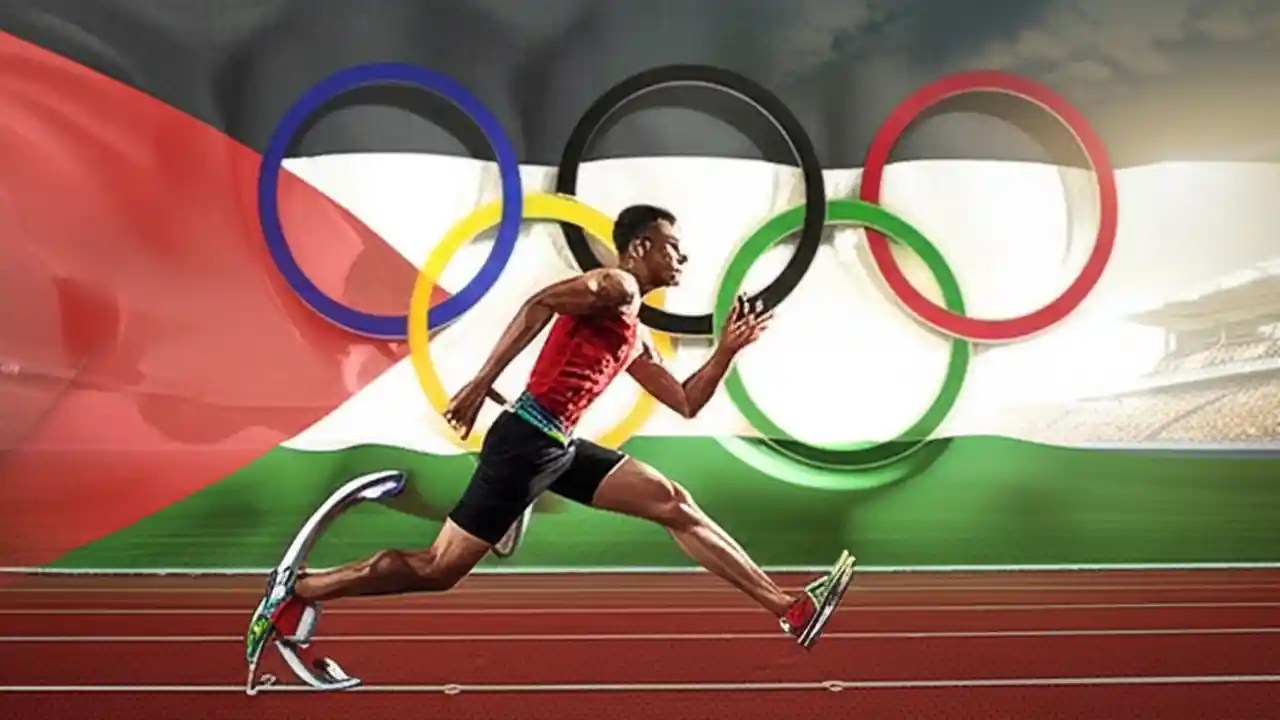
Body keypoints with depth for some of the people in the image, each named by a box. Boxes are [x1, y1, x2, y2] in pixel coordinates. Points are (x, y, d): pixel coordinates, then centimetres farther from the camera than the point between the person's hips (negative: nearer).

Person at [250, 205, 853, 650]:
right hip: (527, 440, -9)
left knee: (675, 505, 4)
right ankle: (296, 590, 11)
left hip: (559, 448, 9)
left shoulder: (634, 339, 20)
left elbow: (686, 403, 25)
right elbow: (539, 303, -23)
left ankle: (789, 608, 6)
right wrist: (482, 382, -27)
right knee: (437, 570, -4)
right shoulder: (615, 286, -7)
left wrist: (727, 348, 18)